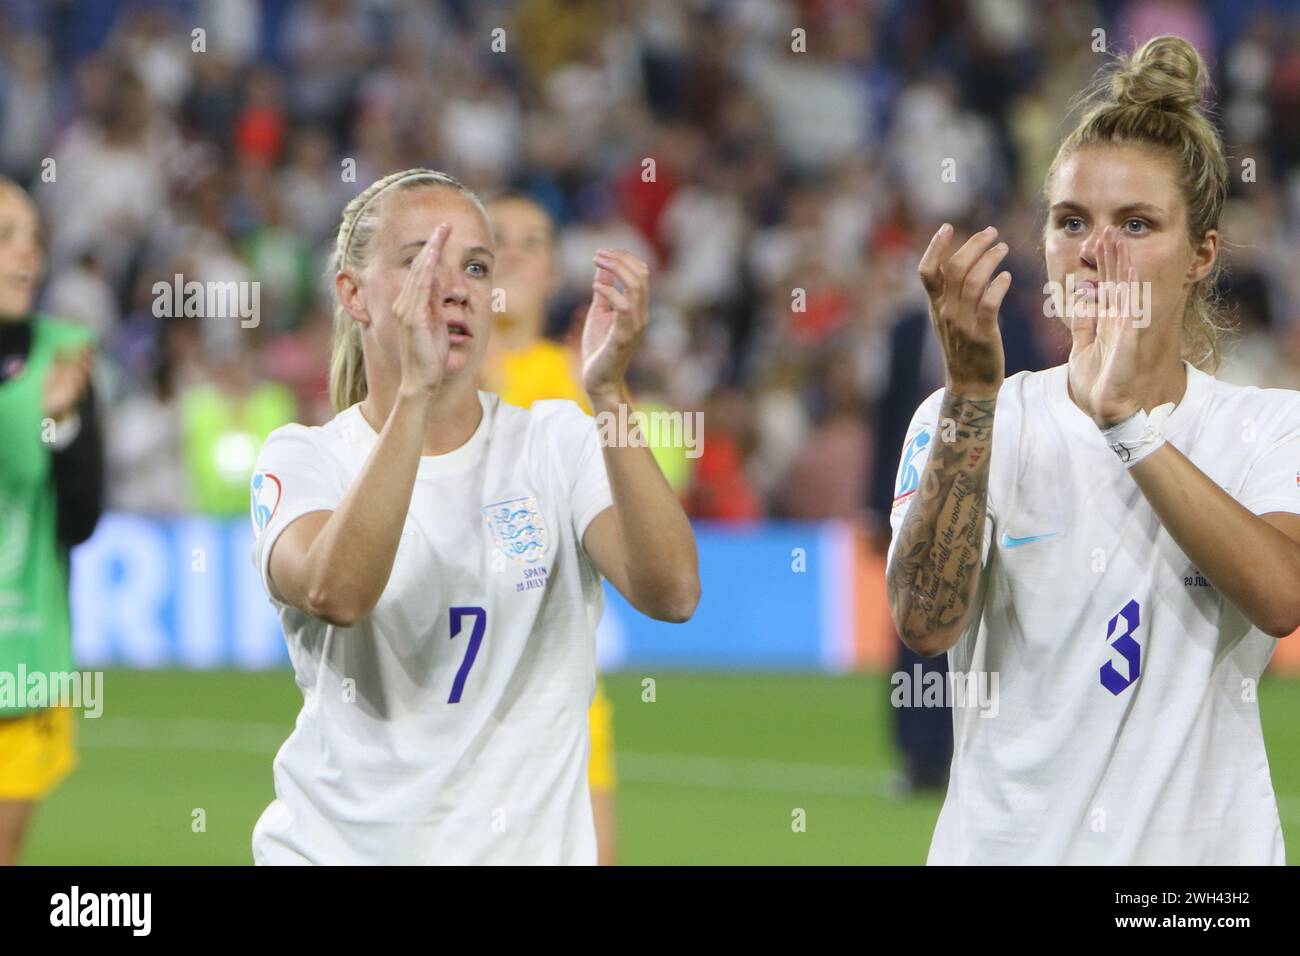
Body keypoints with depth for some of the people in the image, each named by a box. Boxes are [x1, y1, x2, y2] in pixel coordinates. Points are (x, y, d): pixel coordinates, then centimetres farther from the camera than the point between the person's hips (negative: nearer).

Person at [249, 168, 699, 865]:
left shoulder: (556, 443, 3)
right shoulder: (303, 460, 0)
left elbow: (671, 593, -15)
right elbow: (335, 593, -23)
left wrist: (608, 394, -25)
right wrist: (415, 389, -30)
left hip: (529, 846, -2)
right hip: (336, 846, 2)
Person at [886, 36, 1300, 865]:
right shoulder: (964, 416, -1)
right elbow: (925, 622, -18)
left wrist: (1125, 414, -23)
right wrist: (973, 387, -25)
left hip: (1205, 840, 0)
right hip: (1008, 841, 0)